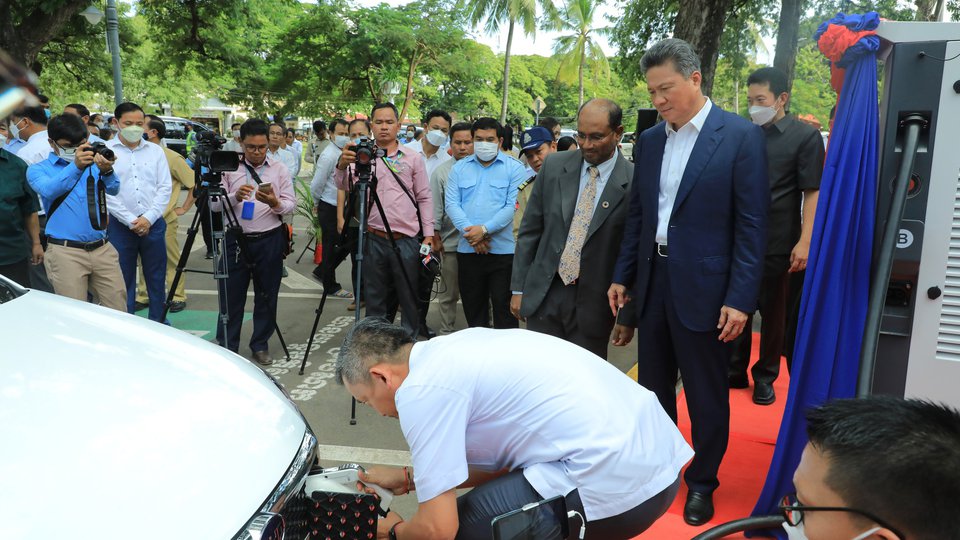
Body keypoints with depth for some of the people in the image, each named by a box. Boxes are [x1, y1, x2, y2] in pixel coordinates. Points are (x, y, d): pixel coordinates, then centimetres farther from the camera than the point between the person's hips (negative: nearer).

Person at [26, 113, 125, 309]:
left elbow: (113, 189, -4)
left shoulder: (93, 163, 13)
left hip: (102, 248, 3)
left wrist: (107, 171, -26)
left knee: (118, 313, 1)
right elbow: (49, 190, -16)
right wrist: (75, 167, -31)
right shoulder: (38, 169, 6)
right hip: (66, 251, -2)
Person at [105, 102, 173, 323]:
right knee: (123, 280, 4)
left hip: (153, 224, 2)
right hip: (120, 225, -2)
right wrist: (131, 221, -11)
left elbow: (165, 187, 3)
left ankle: (158, 322, 19)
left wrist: (148, 218, -8)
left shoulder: (156, 151, 9)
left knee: (156, 278, 8)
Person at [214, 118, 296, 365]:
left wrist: (275, 203, -20)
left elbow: (291, 205, 1)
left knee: (267, 296, 8)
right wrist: (234, 197, -21)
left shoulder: (280, 169, 4)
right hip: (236, 238, 0)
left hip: (270, 240, 1)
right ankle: (226, 347, 16)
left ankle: (260, 345, 22)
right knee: (232, 296, 5)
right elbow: (215, 204, -2)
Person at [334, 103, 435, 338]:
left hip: (407, 239, 0)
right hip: (374, 239, 0)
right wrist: (342, 165, -32)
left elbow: (424, 198, 8)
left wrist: (428, 233, 0)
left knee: (409, 298, 8)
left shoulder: (413, 158, 7)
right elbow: (344, 186, -11)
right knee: (375, 299, 10)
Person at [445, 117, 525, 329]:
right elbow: (451, 203, 1)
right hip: (468, 249, 3)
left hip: (503, 250, -3)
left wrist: (484, 229, -18)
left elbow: (513, 206, -9)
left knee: (504, 308, 0)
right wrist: (470, 232, -14)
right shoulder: (460, 168, 10)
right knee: (473, 307, 13)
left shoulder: (514, 168, 1)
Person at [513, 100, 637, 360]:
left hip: (594, 302, -2)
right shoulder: (554, 166, 1)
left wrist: (628, 317, -2)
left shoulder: (634, 183, -9)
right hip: (544, 293, 3)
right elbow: (530, 230, 6)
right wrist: (518, 288, 5)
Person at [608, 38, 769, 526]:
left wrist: (740, 299, -14)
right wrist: (622, 276, 12)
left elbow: (752, 225, -11)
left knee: (706, 396, 9)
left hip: (704, 288, -5)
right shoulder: (648, 141, 8)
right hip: (652, 284, 5)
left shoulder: (741, 136, -9)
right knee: (653, 387, 17)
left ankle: (702, 483, 28)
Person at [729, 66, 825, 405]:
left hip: (778, 243, -4)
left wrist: (805, 241, -15)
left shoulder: (805, 136, -4)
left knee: (773, 311, 10)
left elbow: (812, 193, -7)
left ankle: (765, 377, 24)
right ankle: (735, 372, 25)